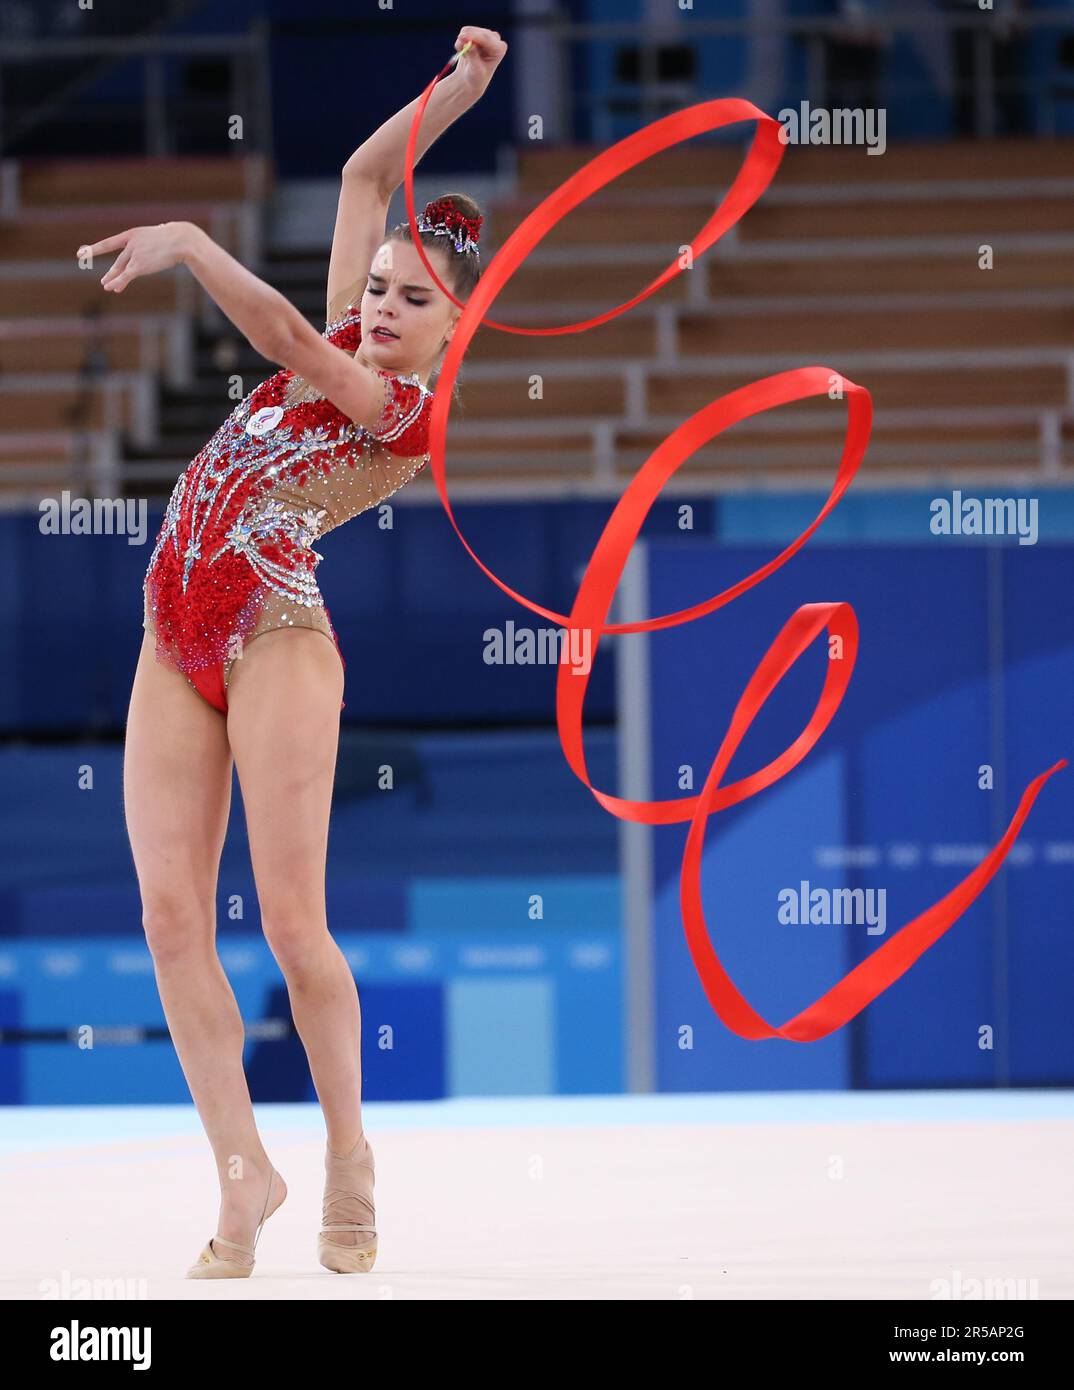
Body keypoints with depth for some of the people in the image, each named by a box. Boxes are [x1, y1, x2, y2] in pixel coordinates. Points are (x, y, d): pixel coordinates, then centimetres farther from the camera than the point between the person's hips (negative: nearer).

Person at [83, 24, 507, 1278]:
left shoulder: (408, 411, -8)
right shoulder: (348, 352, 14)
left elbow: (283, 334, -25)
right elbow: (364, 175, 21)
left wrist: (191, 243, -33)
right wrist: (460, 86, 18)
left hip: (275, 636, -7)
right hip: (177, 645, 7)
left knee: (291, 925, -8)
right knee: (171, 912, -3)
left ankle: (347, 1152, 11)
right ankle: (242, 1169, 1)